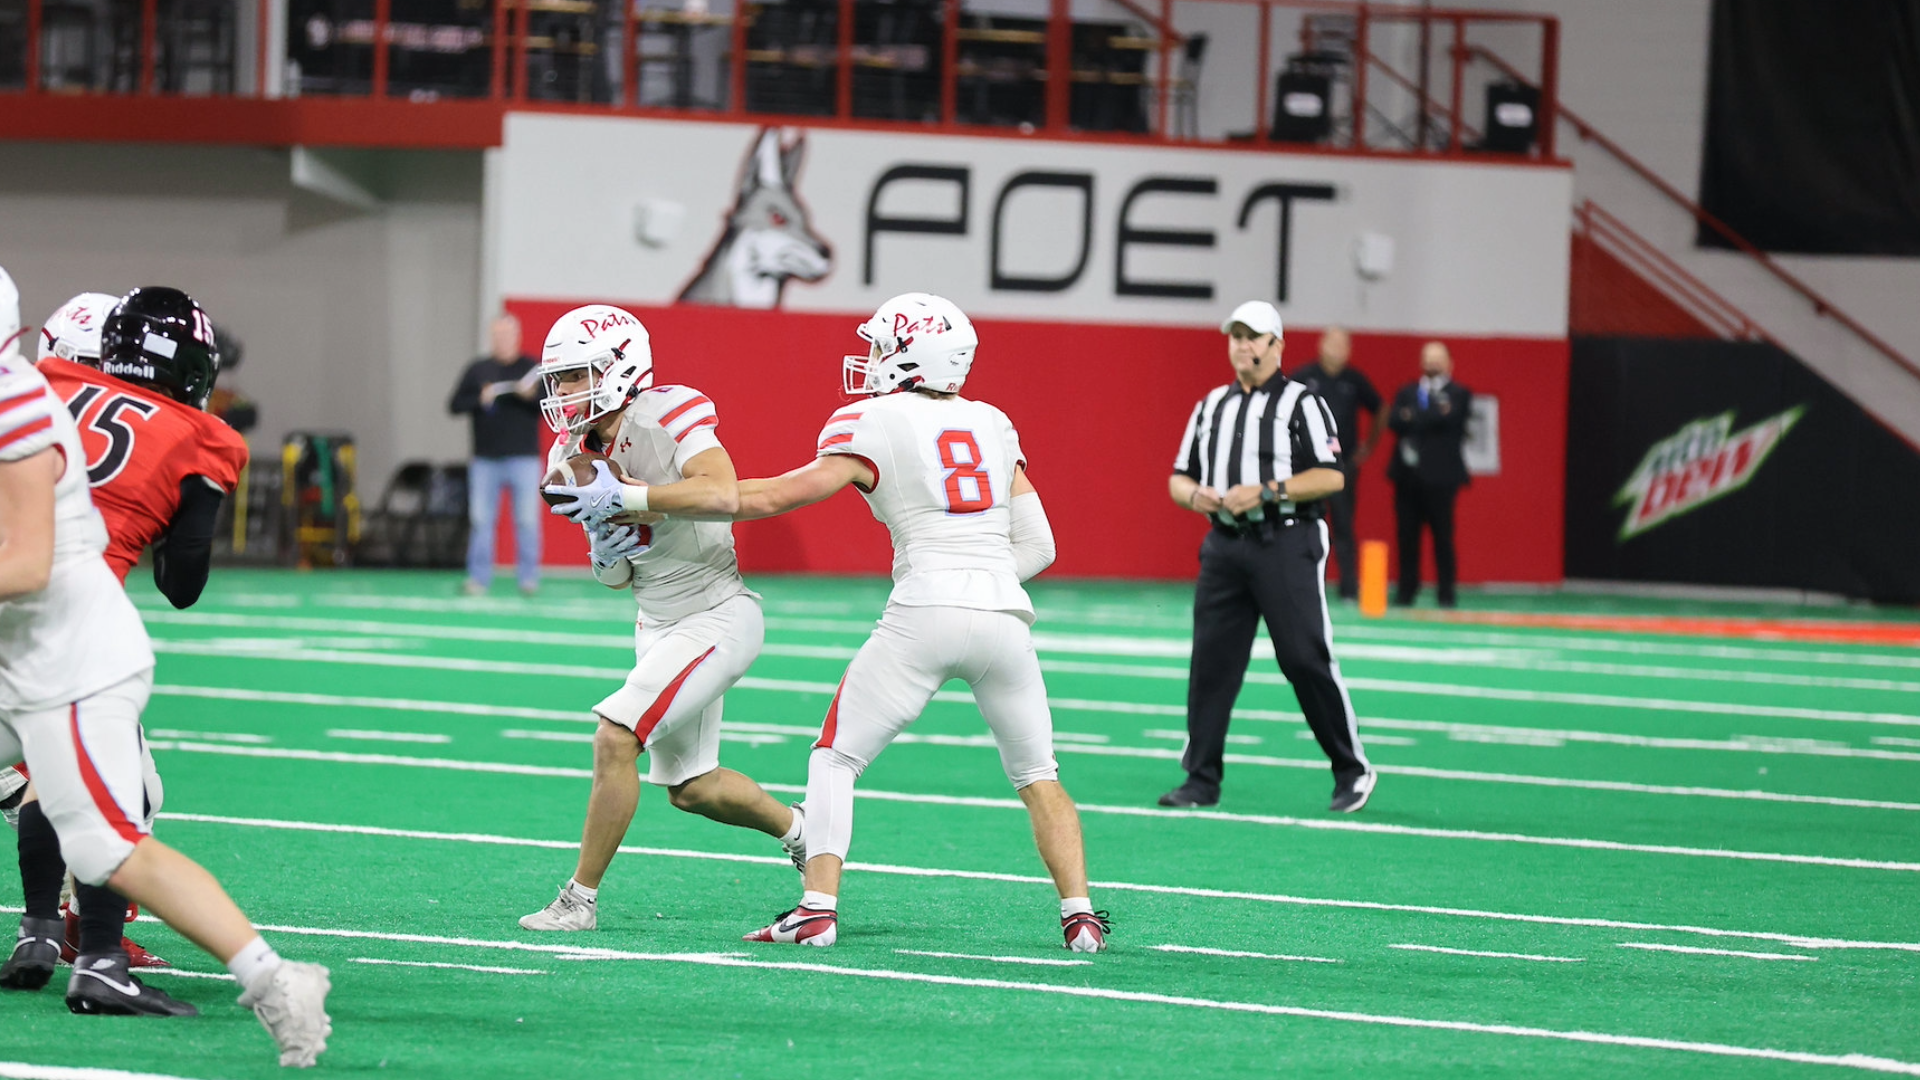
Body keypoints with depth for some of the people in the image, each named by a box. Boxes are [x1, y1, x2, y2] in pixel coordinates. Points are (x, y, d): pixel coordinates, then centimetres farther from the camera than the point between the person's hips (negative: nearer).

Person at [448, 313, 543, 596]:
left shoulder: (533, 369, 5)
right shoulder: (477, 370, 9)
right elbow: (455, 405, 8)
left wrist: (532, 395, -19)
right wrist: (480, 400, -9)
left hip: (523, 459, -2)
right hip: (485, 460, 2)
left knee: (527, 519, -4)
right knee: (481, 519, 1)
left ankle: (529, 578, 3)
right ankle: (478, 578, 6)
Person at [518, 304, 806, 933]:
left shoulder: (669, 415, -18)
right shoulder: (576, 454, 4)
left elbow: (723, 495, -34)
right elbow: (616, 576, 12)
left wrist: (621, 498, -34)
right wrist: (606, 554, -12)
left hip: (717, 616, -9)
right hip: (659, 626, 9)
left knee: (614, 737, -19)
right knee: (689, 788, 18)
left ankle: (581, 898, -9)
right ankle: (801, 832, 43)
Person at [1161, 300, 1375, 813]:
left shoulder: (1302, 404, -1)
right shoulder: (1211, 406, 17)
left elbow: (1332, 476, -10)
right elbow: (1178, 477, 20)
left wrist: (1265, 492, -18)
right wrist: (1194, 494, -4)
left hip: (1285, 545, -5)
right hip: (1225, 545, 5)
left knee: (1306, 659, -7)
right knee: (1211, 659, 2)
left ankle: (1352, 770, 4)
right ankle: (1201, 780, 8)